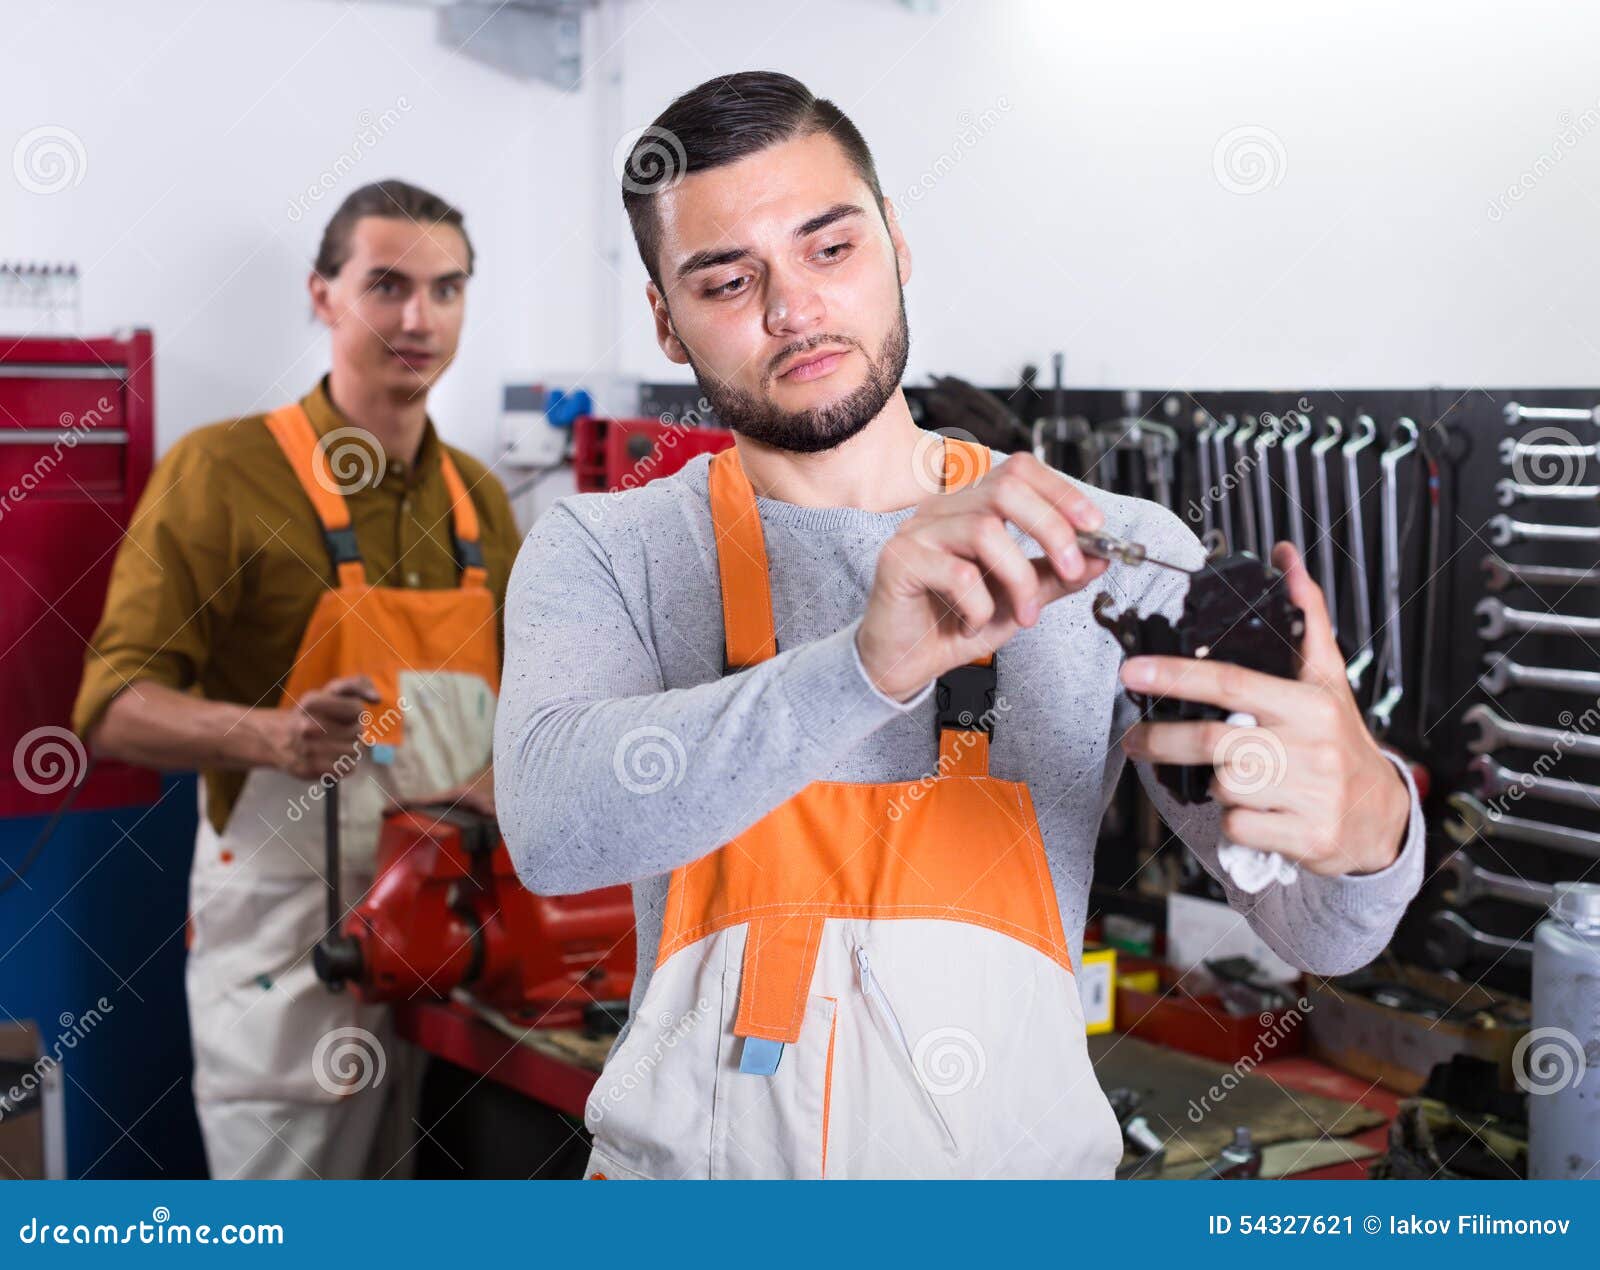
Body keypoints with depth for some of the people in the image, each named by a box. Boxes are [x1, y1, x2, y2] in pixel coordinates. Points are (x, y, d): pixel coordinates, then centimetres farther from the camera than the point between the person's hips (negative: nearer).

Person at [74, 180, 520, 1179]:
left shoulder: (481, 496, 10)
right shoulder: (223, 469, -9)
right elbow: (117, 707, -12)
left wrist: (496, 787, -5)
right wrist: (273, 737, -30)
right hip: (289, 932, -5)